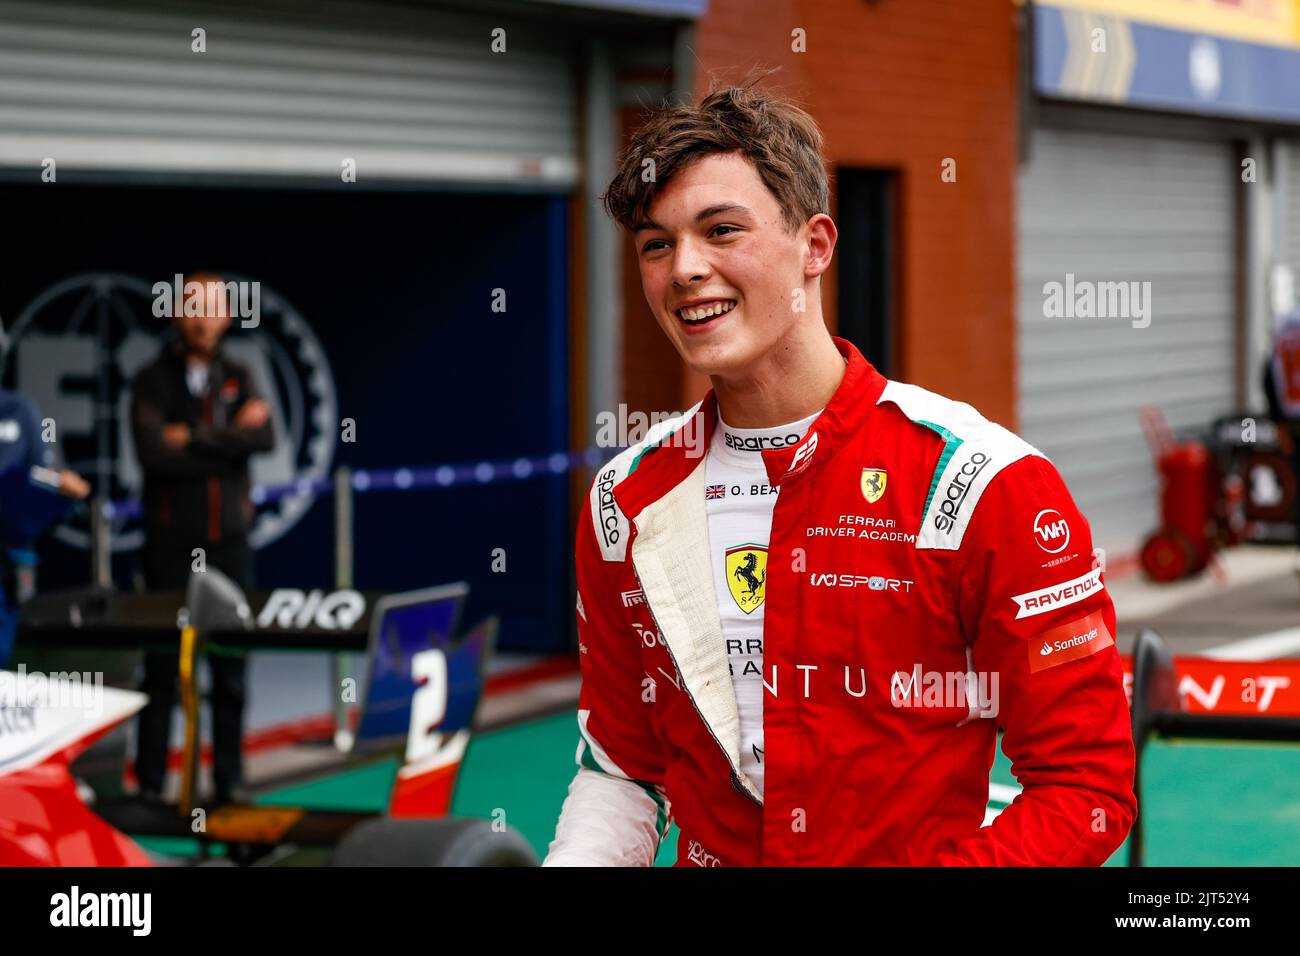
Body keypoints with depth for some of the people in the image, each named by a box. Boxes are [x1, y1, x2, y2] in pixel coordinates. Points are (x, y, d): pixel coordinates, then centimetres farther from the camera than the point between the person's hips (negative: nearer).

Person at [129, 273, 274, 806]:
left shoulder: (238, 378, 9)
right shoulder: (153, 381, -1)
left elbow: (264, 437, -9)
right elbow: (154, 452, -17)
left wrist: (194, 438, -14)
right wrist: (228, 442, -12)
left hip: (228, 541, 3)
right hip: (170, 542, -3)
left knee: (231, 666, 5)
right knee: (162, 666, 0)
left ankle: (229, 778, 12)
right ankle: (150, 782, 6)